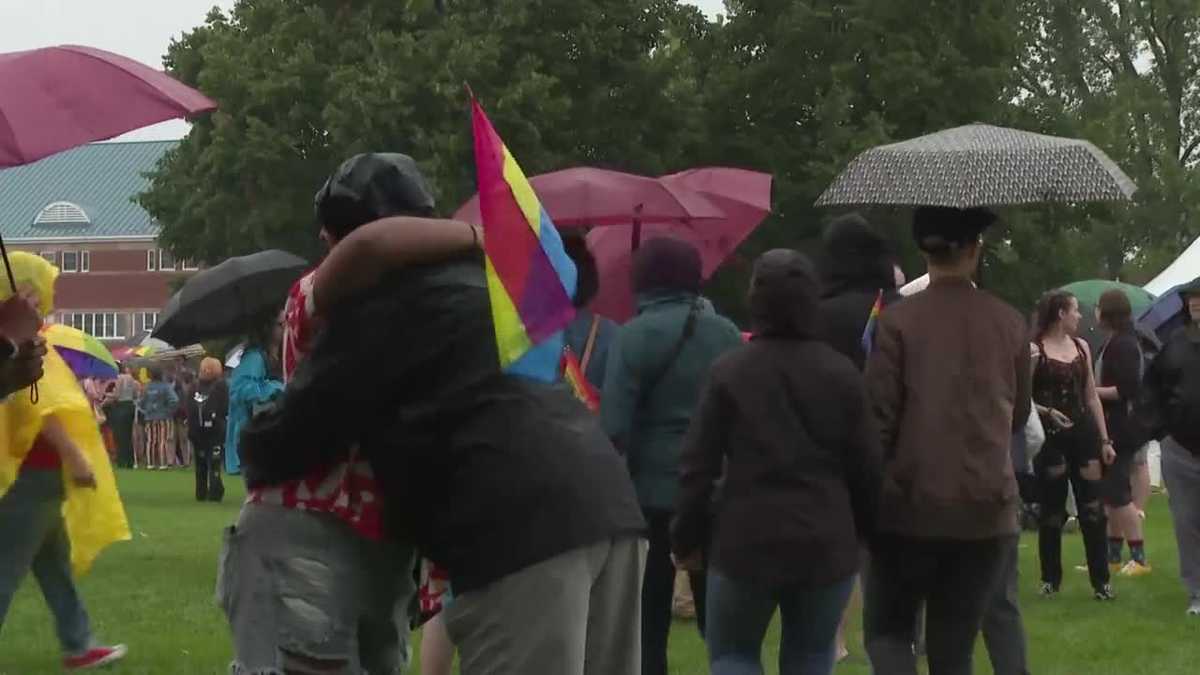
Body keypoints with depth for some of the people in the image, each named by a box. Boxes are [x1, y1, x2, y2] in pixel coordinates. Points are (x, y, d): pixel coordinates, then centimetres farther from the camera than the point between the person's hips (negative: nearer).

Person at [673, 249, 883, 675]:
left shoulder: (729, 372, -7)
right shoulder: (842, 374, 0)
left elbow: (699, 465, -6)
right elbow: (867, 464, 2)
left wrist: (687, 538, 5)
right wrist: (863, 528, 17)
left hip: (747, 541, -2)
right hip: (827, 544, 2)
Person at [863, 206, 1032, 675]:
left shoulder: (898, 321, -8)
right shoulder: (1010, 324, 4)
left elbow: (878, 419, -9)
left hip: (910, 505, -3)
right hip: (987, 509, 3)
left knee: (887, 628, 13)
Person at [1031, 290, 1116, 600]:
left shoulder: (1081, 347, 11)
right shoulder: (1035, 350, -7)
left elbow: (1092, 397, 14)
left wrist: (1105, 440, 11)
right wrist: (1046, 411, -24)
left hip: (1084, 433, 5)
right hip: (1050, 437, -5)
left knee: (1093, 509, 0)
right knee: (1052, 511, 4)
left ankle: (1101, 580, 4)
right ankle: (1050, 579, 15)